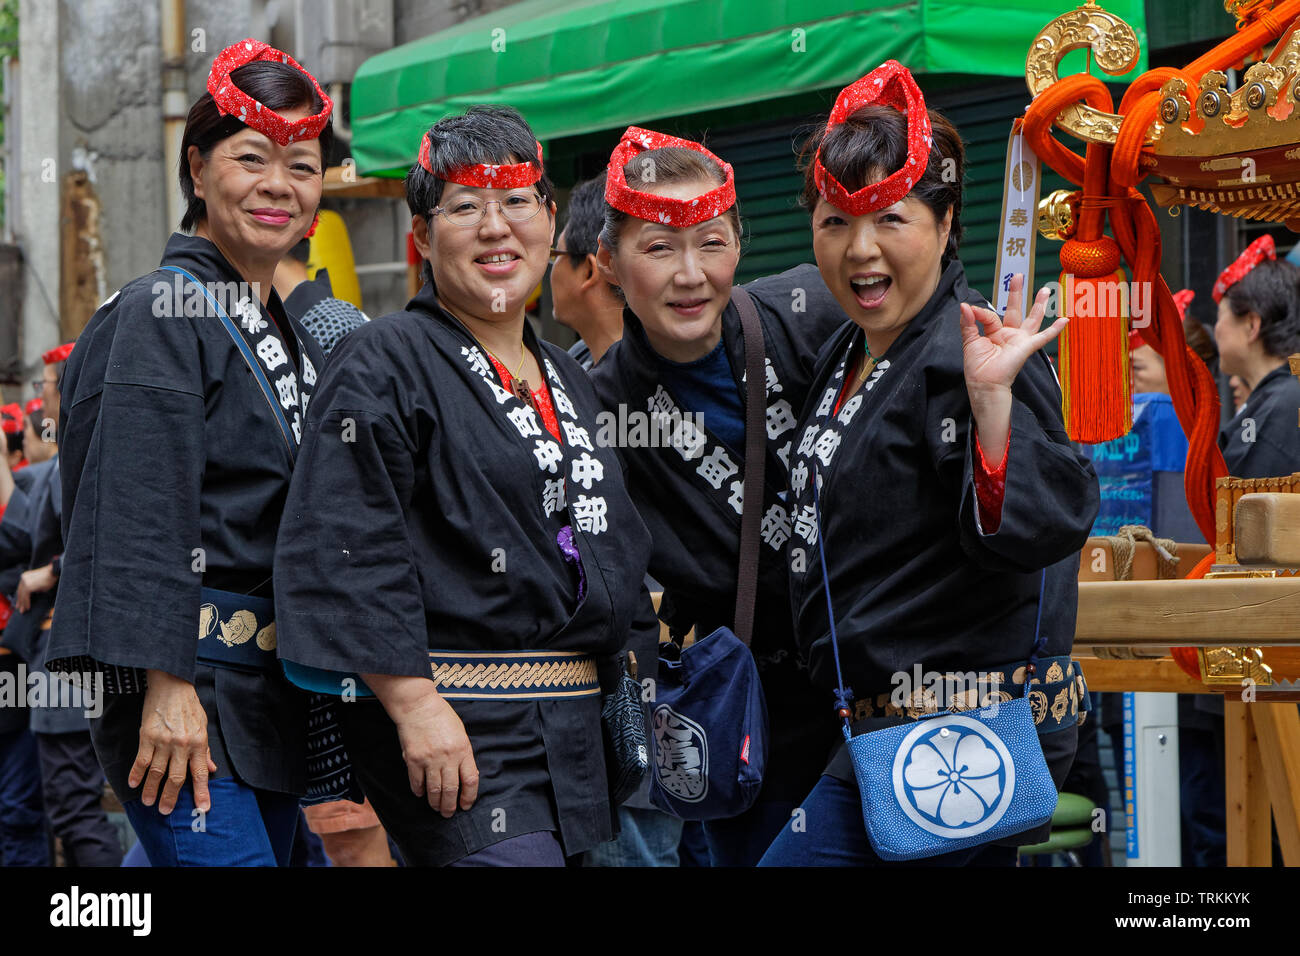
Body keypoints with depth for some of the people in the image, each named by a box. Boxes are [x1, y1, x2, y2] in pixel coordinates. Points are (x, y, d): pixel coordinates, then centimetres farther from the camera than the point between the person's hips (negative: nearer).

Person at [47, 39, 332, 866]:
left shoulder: (300, 337, 17)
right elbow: (143, 515, -16)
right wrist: (167, 689, -22)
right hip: (187, 686, -9)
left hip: (275, 697, 9)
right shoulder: (164, 313, -8)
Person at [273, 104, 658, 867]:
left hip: (580, 734, 8)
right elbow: (349, 548, -15)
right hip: (457, 730, -8)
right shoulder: (384, 365, -6)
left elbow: (618, 549, 26)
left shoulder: (569, 383, 19)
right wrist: (413, 704, -21)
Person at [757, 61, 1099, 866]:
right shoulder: (849, 354, 14)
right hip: (883, 726, 10)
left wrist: (992, 401, -37)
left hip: (958, 746, -10)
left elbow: (1035, 531, -27)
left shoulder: (965, 355, -16)